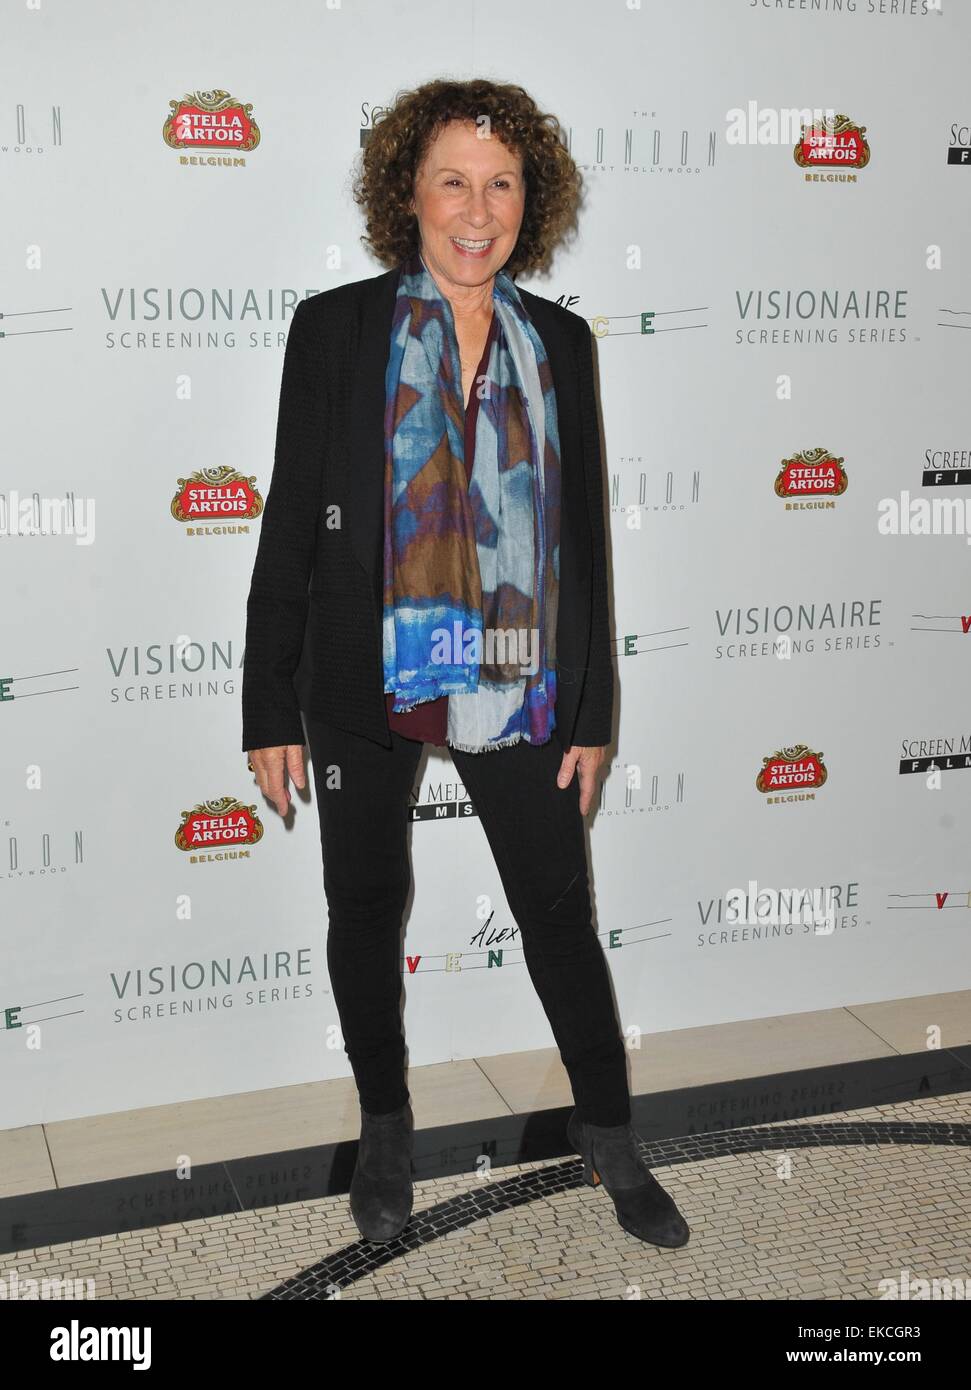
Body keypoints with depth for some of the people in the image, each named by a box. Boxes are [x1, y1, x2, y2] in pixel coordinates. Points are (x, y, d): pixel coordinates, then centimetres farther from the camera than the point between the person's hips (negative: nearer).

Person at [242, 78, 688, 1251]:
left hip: (515, 689, 2)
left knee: (560, 913, 8)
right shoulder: (336, 328, -4)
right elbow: (292, 525, -3)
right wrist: (271, 711, -5)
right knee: (367, 910, 13)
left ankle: (610, 1142, 28)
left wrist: (590, 709, 5)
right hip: (365, 684, -1)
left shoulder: (559, 343, 4)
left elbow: (583, 532, 7)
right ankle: (385, 1131, 35)